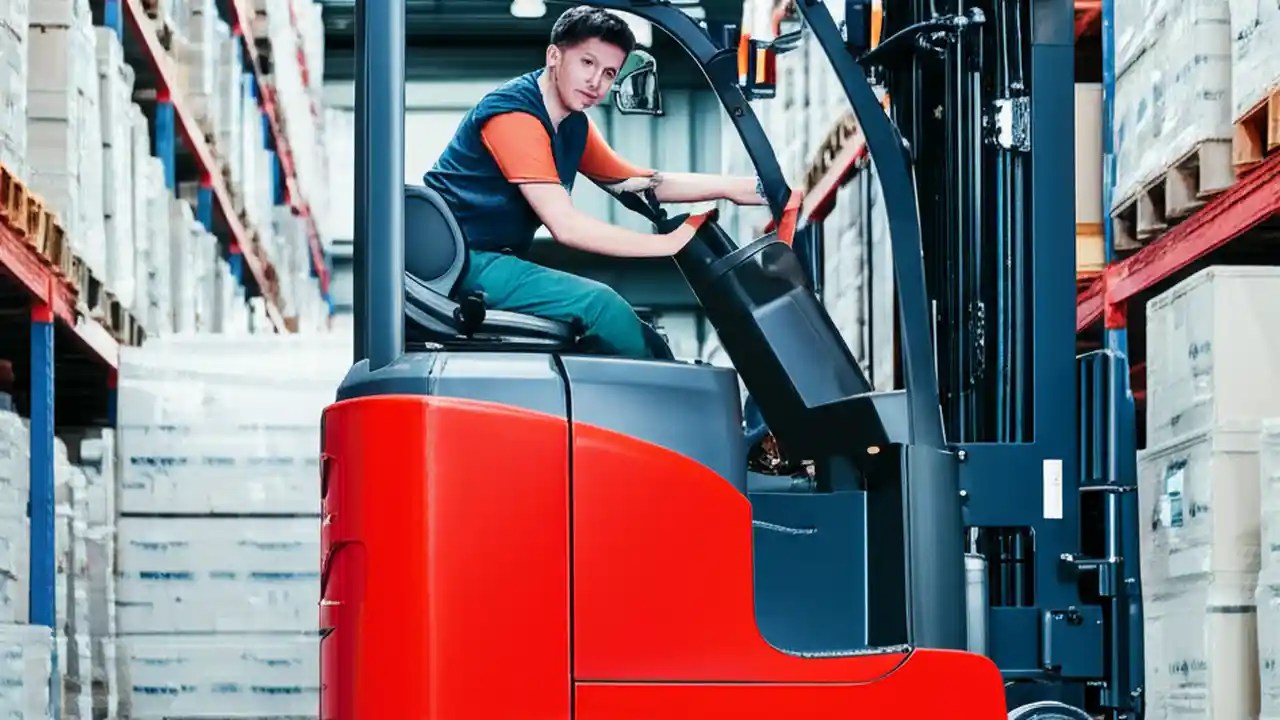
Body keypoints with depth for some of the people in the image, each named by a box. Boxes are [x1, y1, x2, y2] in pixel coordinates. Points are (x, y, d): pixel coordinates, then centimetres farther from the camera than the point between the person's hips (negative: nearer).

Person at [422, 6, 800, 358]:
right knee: (599, 305, -20)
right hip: (463, 260, -10)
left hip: (494, 258, 10)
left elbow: (638, 182, 16)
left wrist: (739, 188, 4)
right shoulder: (514, 114, -19)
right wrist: (669, 243, -21)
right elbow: (566, 226, -23)